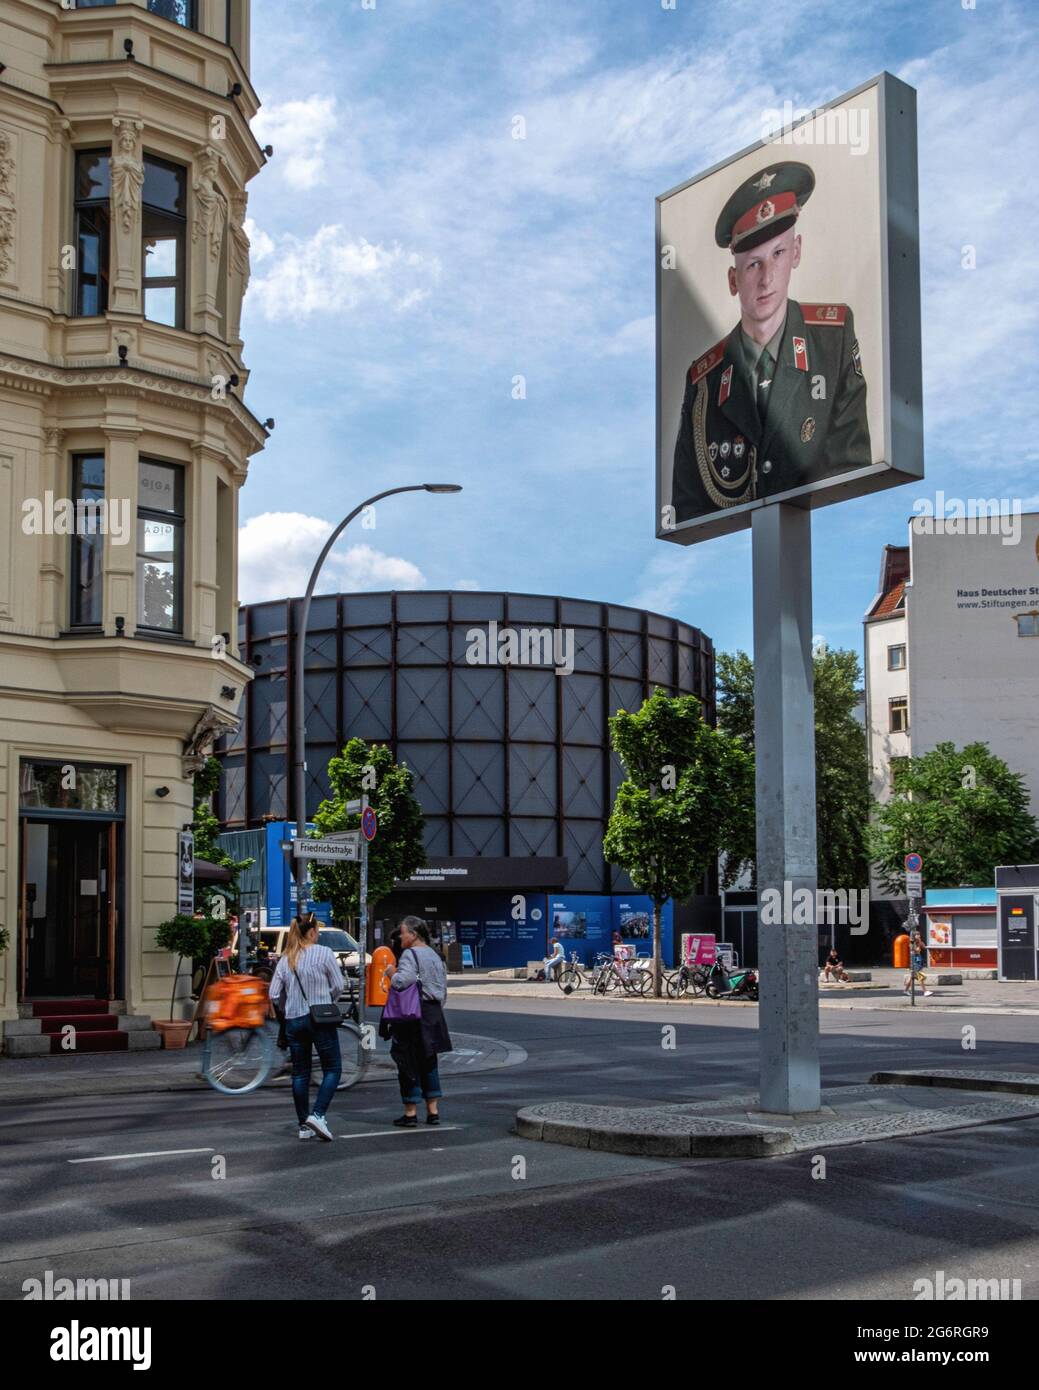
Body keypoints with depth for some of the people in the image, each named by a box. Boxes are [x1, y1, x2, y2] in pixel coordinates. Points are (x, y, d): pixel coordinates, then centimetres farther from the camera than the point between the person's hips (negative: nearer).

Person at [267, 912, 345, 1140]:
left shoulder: (285, 959, 5)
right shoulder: (324, 953, -6)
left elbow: (275, 995, 4)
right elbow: (338, 986, -4)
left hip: (293, 1019, 5)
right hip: (320, 1019, -4)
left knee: (300, 1073, 11)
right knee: (332, 1069, 5)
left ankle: (304, 1125, 12)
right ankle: (317, 1114, -11)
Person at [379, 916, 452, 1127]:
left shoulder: (410, 954, -11)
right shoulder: (435, 955, 15)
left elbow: (402, 982, -25)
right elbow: (443, 990, 18)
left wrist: (391, 974, -6)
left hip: (412, 1015, -8)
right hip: (433, 1015, 8)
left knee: (408, 1063, -1)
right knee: (428, 1062, 14)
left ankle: (410, 1113, 2)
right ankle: (433, 1110, 15)